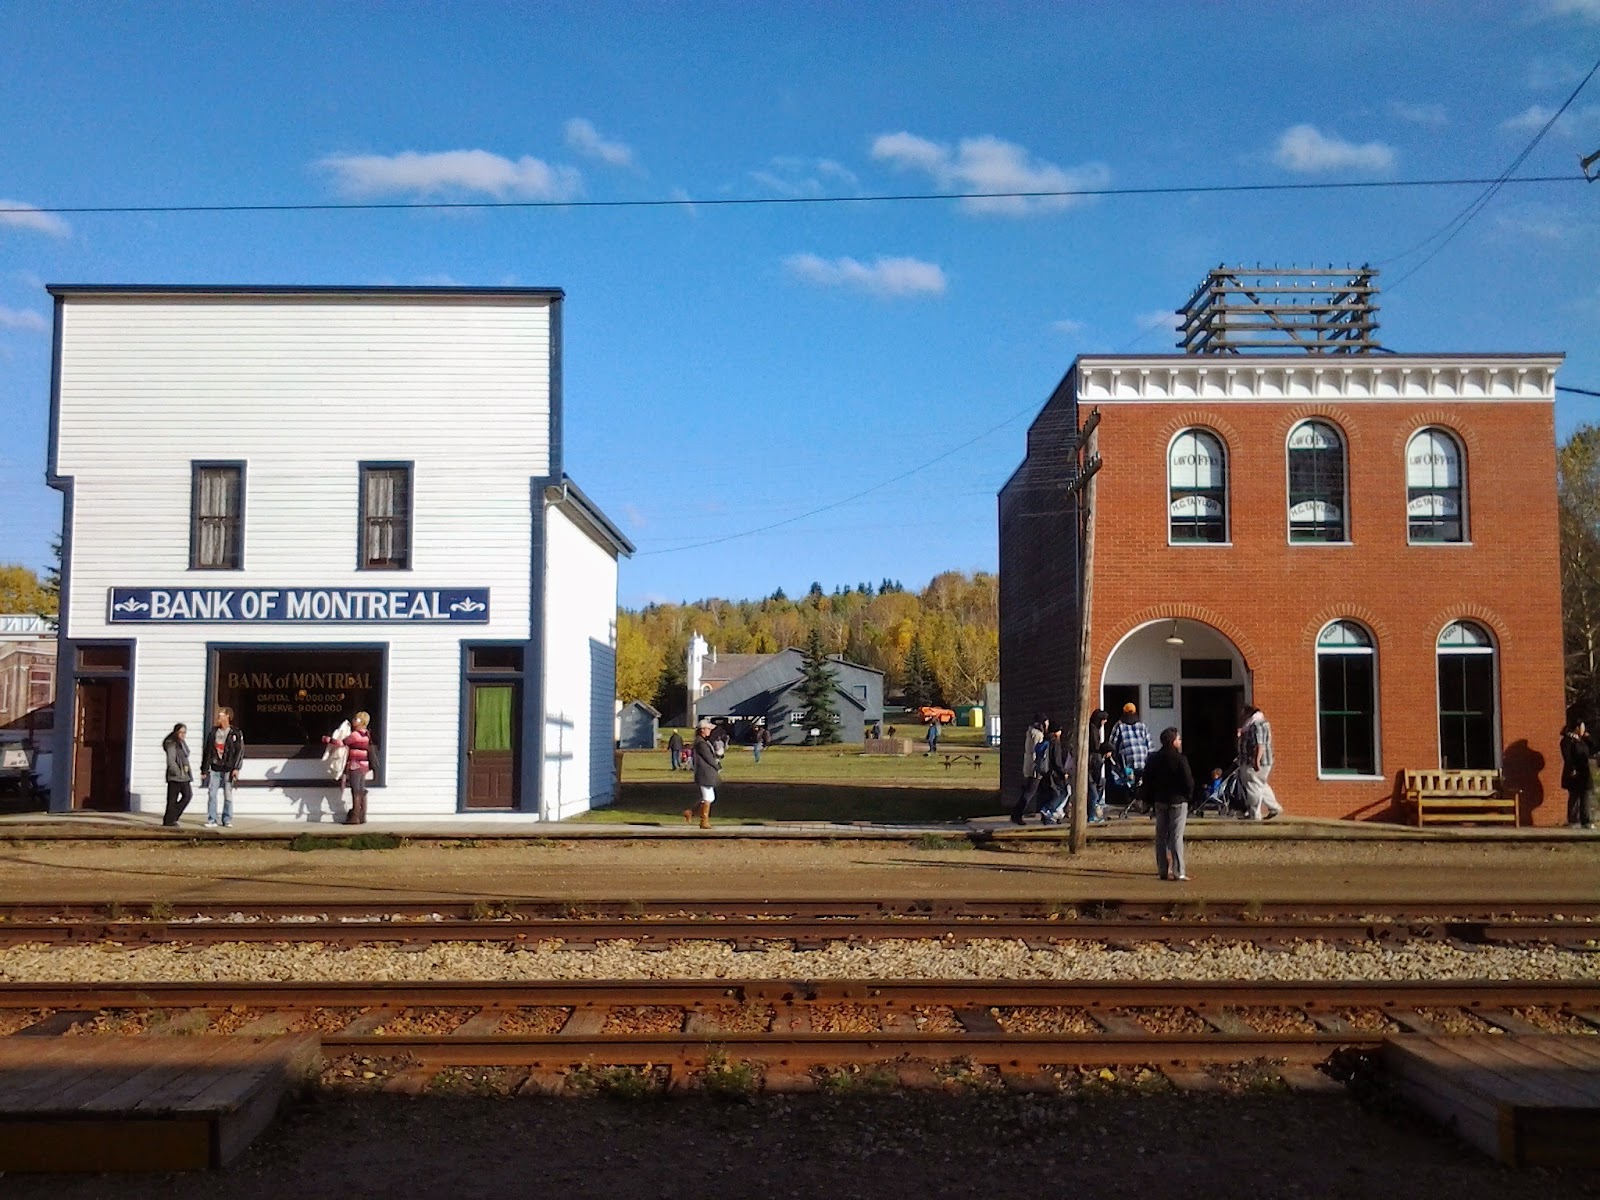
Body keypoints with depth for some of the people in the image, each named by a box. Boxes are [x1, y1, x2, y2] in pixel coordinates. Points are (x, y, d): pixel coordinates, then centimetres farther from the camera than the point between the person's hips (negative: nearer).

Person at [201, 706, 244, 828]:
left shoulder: (236, 733, 0)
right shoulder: (213, 732, 10)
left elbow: (240, 751, -4)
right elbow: (207, 751, 13)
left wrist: (236, 768, -13)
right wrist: (204, 769, 9)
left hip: (228, 769, -3)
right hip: (214, 769, 3)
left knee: (228, 795, 2)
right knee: (211, 794, -2)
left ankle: (227, 820, 9)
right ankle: (211, 820, 3)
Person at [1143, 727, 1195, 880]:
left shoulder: (1153, 759, 6)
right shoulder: (1179, 759, -13)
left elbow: (1147, 781, 8)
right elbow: (1188, 781, -13)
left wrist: (1151, 800, 15)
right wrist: (1188, 795, 5)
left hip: (1159, 801, 5)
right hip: (1177, 801, -5)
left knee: (1161, 836, 10)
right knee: (1176, 836, -5)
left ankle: (1163, 870, 12)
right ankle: (1178, 872, -8)